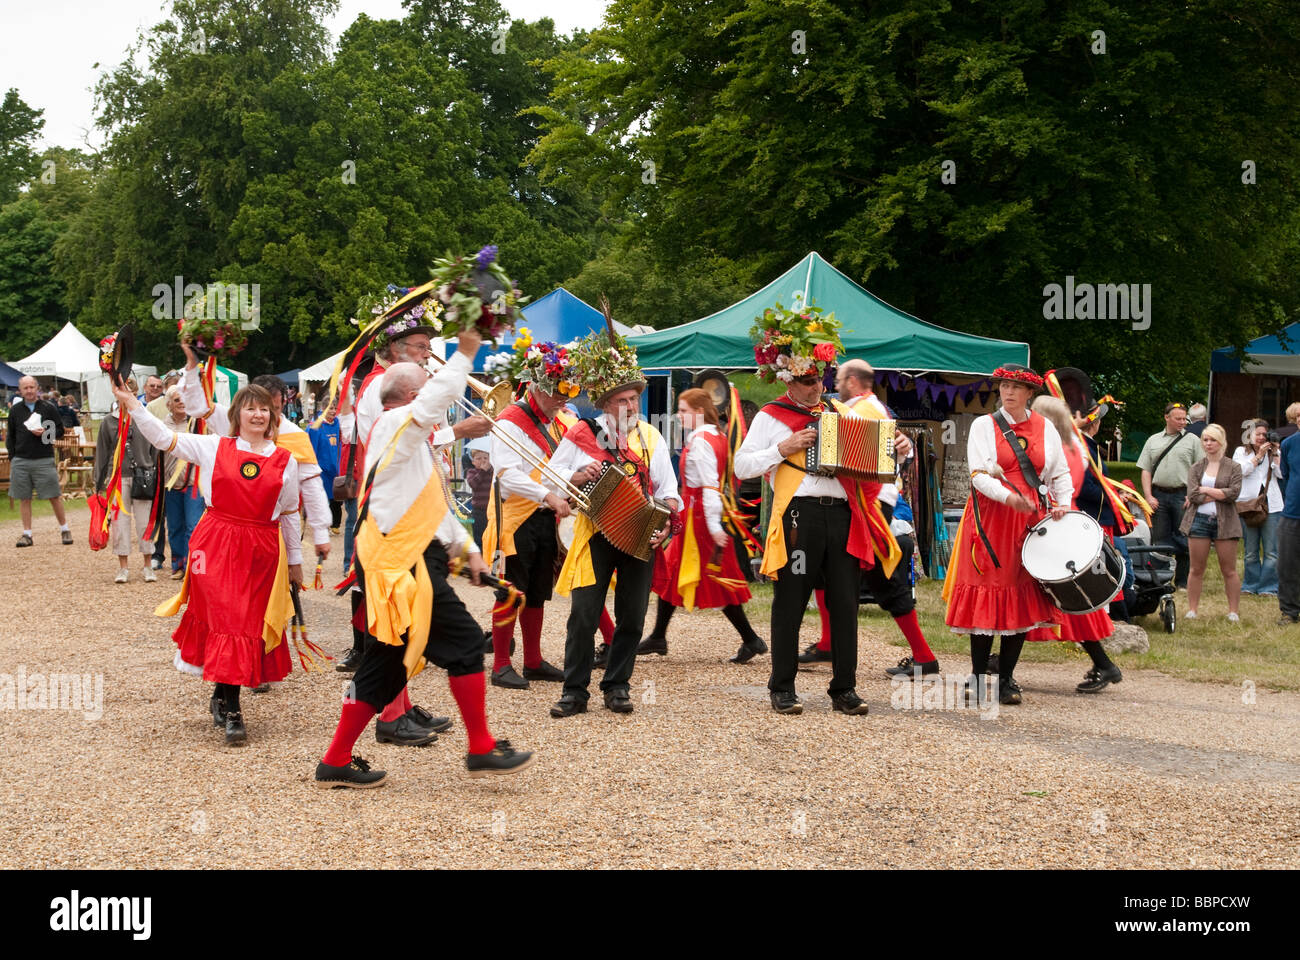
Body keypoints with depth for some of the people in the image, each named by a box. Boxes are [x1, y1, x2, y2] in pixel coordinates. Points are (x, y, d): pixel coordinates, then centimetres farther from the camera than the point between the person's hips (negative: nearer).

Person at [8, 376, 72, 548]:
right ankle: (27, 534, 10)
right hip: (20, 461, 2)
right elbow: (11, 436, 14)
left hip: (44, 460, -2)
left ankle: (64, 529, 11)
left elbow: (60, 431, 5)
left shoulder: (49, 408, 3)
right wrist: (12, 457, 6)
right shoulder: (15, 410, 9)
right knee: (24, 499, 4)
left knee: (54, 496, -1)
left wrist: (46, 432, -13)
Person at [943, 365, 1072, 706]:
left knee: (1022, 597, 1)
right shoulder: (984, 425, 3)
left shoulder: (1045, 428, 11)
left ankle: (1006, 678, 8)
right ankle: (979, 677, 2)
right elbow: (978, 475, -8)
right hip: (991, 519, -2)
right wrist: (1007, 497, -24)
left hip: (1031, 519, 2)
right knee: (987, 594, -6)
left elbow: (1060, 473, 14)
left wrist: (1063, 503, -4)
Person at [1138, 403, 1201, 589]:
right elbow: (1146, 471, 10)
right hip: (1158, 495, 2)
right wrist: (1148, 496, 0)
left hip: (1182, 496, -2)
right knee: (1159, 538, 4)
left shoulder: (1192, 440, 5)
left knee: (1183, 539, -1)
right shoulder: (1153, 441, 12)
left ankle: (1183, 581, 6)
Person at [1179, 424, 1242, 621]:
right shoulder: (1196, 468, 9)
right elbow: (1192, 495, -5)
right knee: (1197, 569, 4)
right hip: (1199, 520, 2)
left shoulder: (1233, 467, 4)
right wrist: (1220, 494, -7)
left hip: (1224, 522, -1)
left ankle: (1233, 611, 8)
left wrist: (1205, 490, -7)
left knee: (1229, 570, 1)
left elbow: (1234, 493, -10)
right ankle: (1192, 609, 11)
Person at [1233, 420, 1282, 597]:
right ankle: (1251, 584, 16)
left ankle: (1268, 587, 5)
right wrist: (1259, 454, -9)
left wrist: (1275, 453, -6)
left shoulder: (1273, 452, 12)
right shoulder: (1241, 451, 9)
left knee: (1271, 551, -2)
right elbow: (1243, 470, -9)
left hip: (1272, 506, 1)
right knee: (1251, 551, 6)